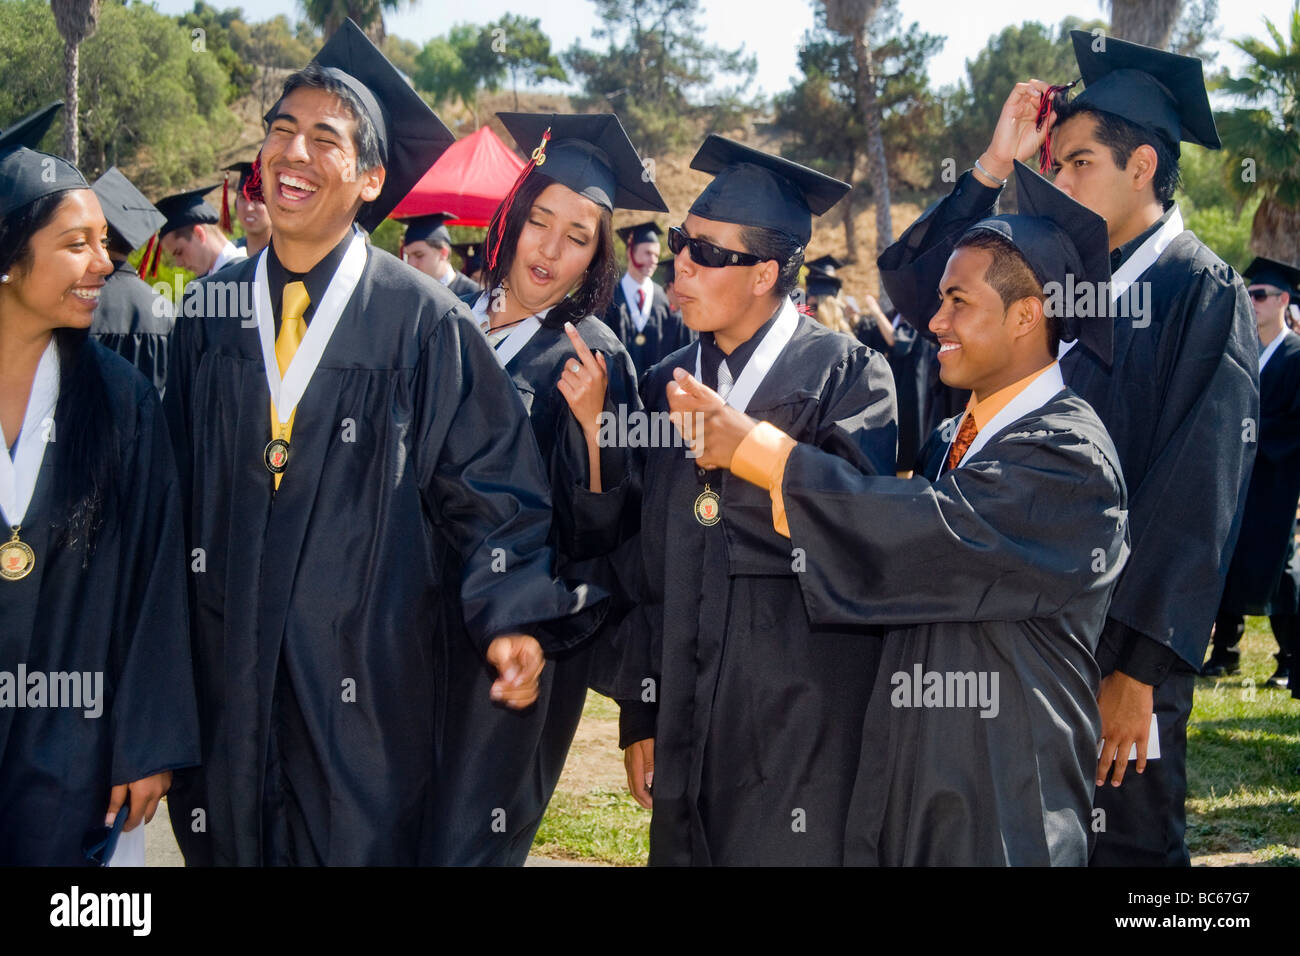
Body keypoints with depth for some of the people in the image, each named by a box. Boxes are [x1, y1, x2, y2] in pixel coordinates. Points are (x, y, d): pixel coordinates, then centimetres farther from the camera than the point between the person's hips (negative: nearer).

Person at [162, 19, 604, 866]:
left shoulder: (425, 322, -7)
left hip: (370, 675, -3)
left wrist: (511, 615, -18)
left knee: (367, 843, 5)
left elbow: (490, 483, -6)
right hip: (223, 667, 4)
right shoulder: (211, 313, 5)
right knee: (228, 842, 12)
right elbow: (170, 480, 11)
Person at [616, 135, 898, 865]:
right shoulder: (668, 386, 12)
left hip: (802, 728, -5)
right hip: (688, 721, 5)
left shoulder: (847, 374, -3)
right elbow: (645, 566, 14)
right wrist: (641, 714, 12)